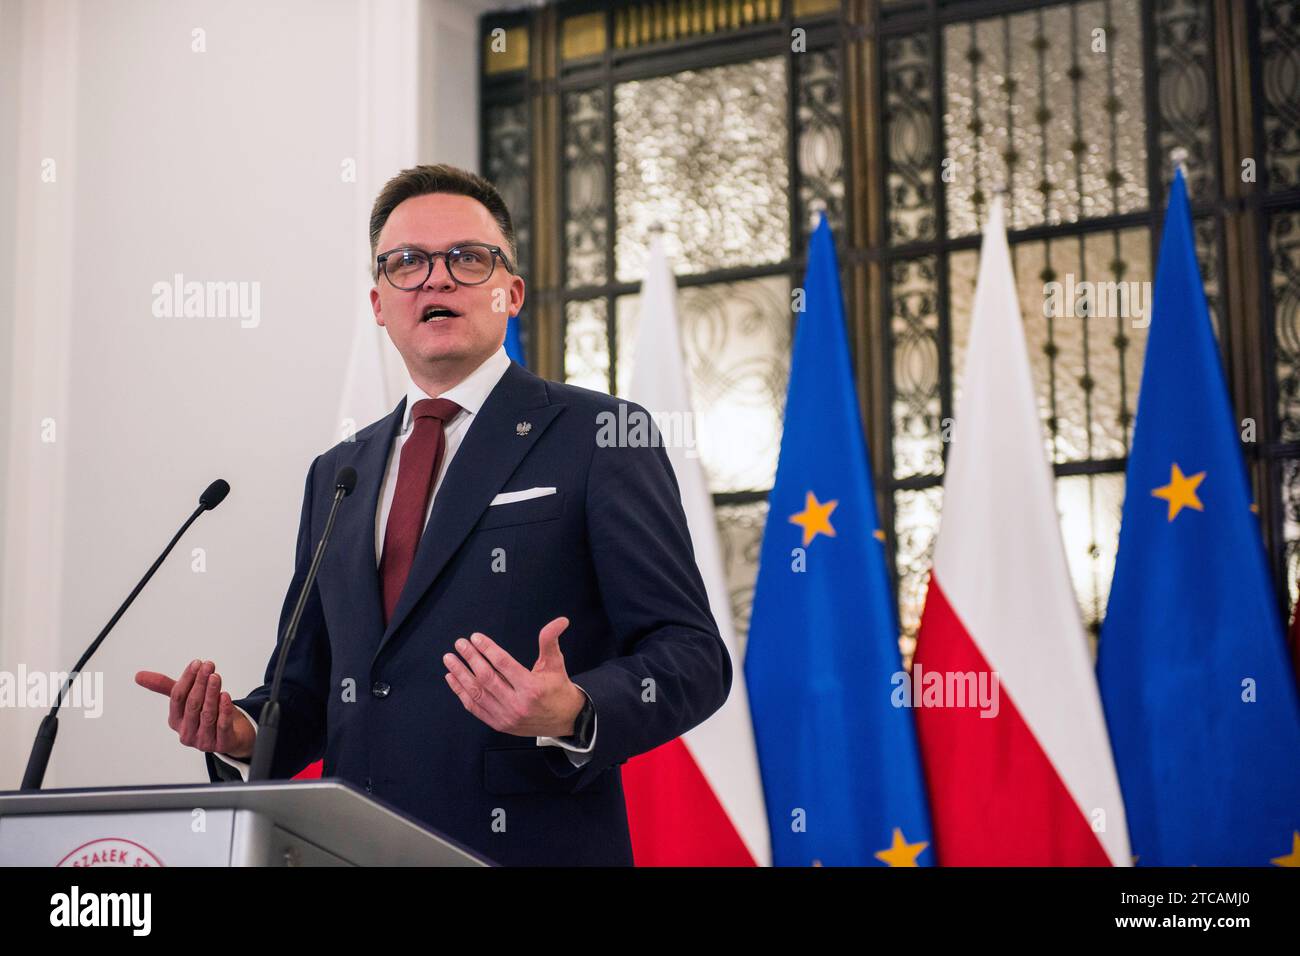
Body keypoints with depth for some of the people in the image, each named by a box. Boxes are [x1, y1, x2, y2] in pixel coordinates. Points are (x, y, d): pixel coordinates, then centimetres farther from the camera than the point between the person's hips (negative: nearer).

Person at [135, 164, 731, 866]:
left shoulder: (597, 438, -3)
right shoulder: (336, 474, 14)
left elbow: (691, 654, -9)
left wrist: (573, 716, -26)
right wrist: (243, 736, -2)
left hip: (530, 847, -4)